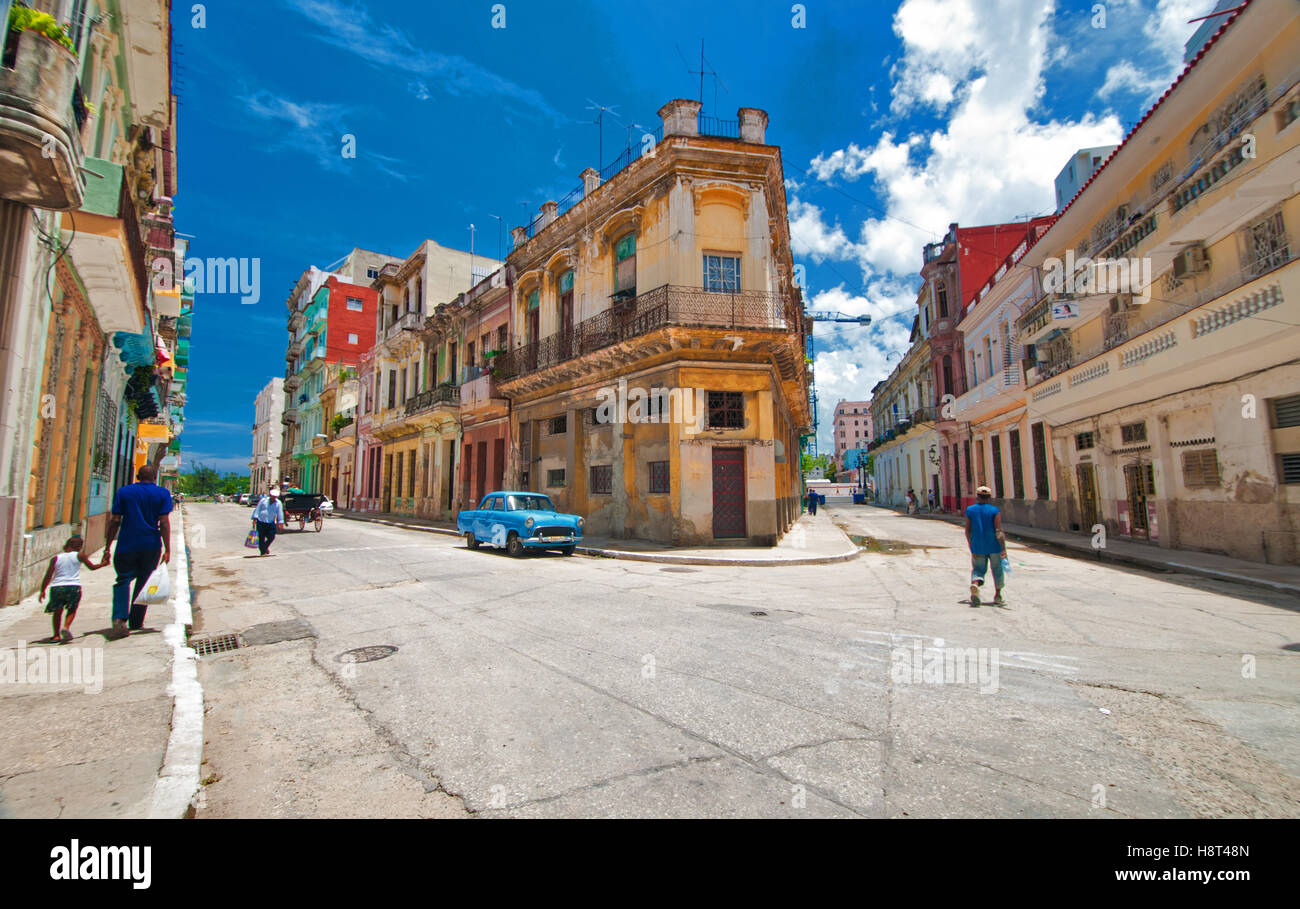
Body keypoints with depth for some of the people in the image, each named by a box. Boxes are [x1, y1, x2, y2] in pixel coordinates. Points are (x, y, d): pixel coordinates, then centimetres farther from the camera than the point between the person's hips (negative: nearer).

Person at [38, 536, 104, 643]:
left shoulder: (56, 558, 9)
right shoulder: (79, 555, 5)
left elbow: (48, 576, 7)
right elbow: (92, 567, 15)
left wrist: (42, 591, 13)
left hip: (56, 587, 2)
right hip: (73, 587, -2)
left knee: (57, 612, 16)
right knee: (72, 610, 12)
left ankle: (56, 635, 13)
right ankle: (66, 626, -13)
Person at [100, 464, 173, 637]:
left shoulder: (123, 491, 4)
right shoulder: (162, 494, 0)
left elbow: (114, 521, 1)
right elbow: (164, 522, -7)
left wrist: (107, 548, 6)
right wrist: (167, 549, -5)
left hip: (126, 545, 0)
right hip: (151, 546, 0)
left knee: (123, 580, 8)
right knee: (143, 583, 10)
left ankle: (119, 618, -12)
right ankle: (136, 623, 16)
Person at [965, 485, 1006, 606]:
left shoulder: (970, 510, -1)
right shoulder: (995, 510, -7)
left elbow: (968, 530, 2)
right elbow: (999, 531, -14)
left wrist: (971, 545, 14)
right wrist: (1003, 548, -13)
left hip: (977, 547, 1)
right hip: (994, 546, -1)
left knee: (978, 569, 10)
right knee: (997, 569, 17)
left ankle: (974, 584, -21)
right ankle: (997, 595, 24)